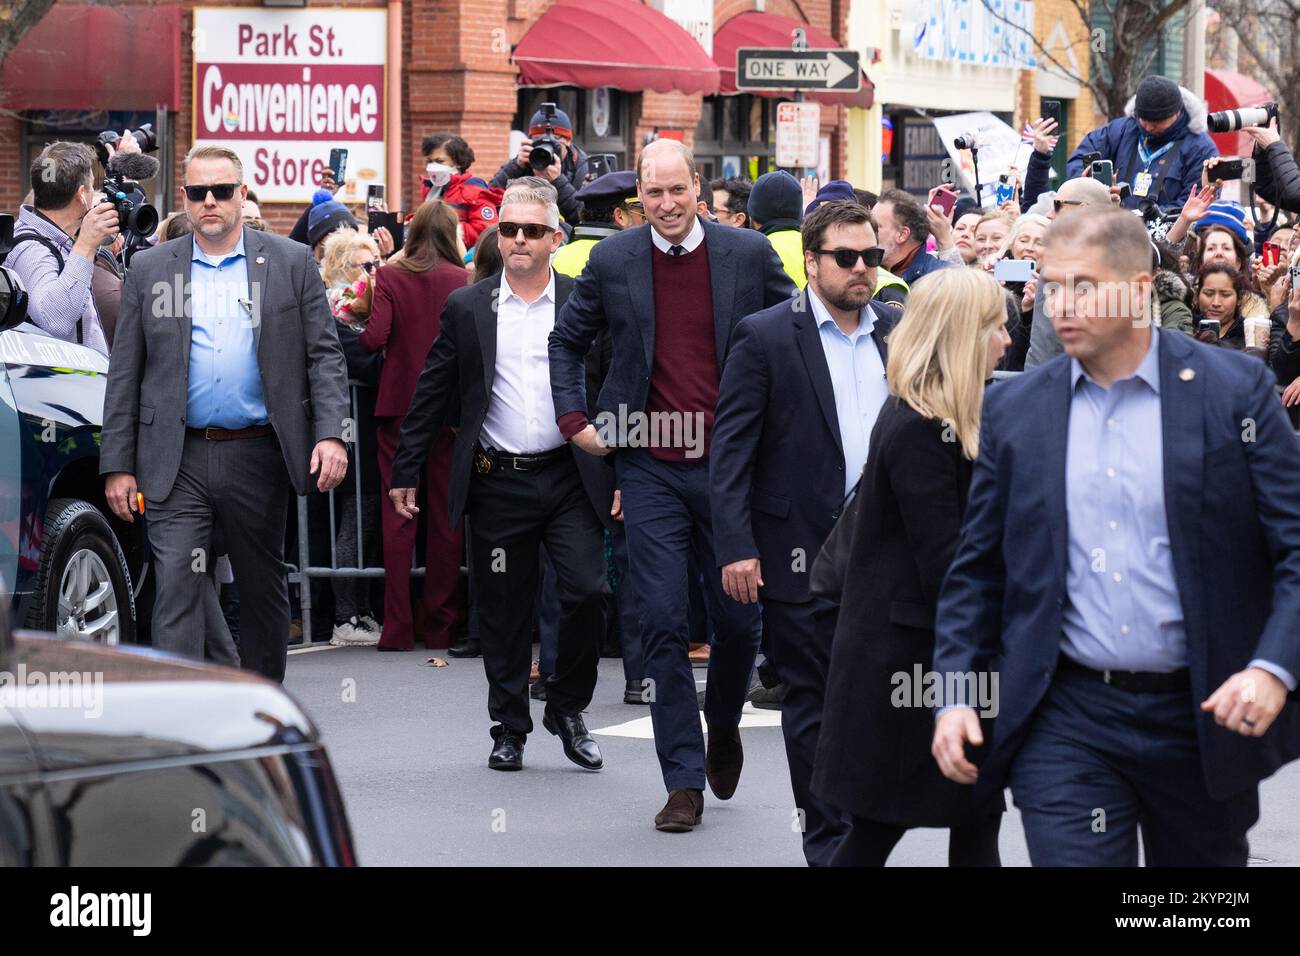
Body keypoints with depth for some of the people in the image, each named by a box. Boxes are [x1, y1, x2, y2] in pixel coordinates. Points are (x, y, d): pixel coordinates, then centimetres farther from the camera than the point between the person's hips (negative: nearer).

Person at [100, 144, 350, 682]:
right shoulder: (150, 270, 6)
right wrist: (118, 465, 2)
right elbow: (124, 374, 7)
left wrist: (331, 434, -11)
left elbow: (324, 355, 3)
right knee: (176, 588, -10)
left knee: (263, 590, 11)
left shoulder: (291, 264, 5)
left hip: (258, 456, 0)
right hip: (178, 461, 0)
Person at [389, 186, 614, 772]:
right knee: (502, 611, 5)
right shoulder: (466, 308, 6)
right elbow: (432, 395, 9)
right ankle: (509, 729, 19)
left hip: (569, 477, -1)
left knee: (586, 592, -10)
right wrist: (406, 471, 6)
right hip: (497, 482, 1)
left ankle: (567, 709, 11)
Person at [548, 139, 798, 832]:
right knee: (662, 619, -4)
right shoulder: (612, 261, 2)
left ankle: (723, 726, 36)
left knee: (739, 616, 5)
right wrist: (573, 418, 6)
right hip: (650, 468, 0)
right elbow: (566, 341, 16)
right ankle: (684, 780, 3)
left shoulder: (749, 254, 0)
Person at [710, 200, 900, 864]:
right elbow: (730, 449, -6)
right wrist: (735, 547, -14)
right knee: (813, 704, 3)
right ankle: (828, 845, 10)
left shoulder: (900, 333, 9)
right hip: (801, 555, -4)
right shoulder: (765, 337, -4)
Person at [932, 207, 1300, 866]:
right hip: (1067, 720, 1)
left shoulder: (1235, 391, -3)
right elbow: (977, 569, 10)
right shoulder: (1015, 409, 5)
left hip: (1205, 713, -1)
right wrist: (955, 695, 0)